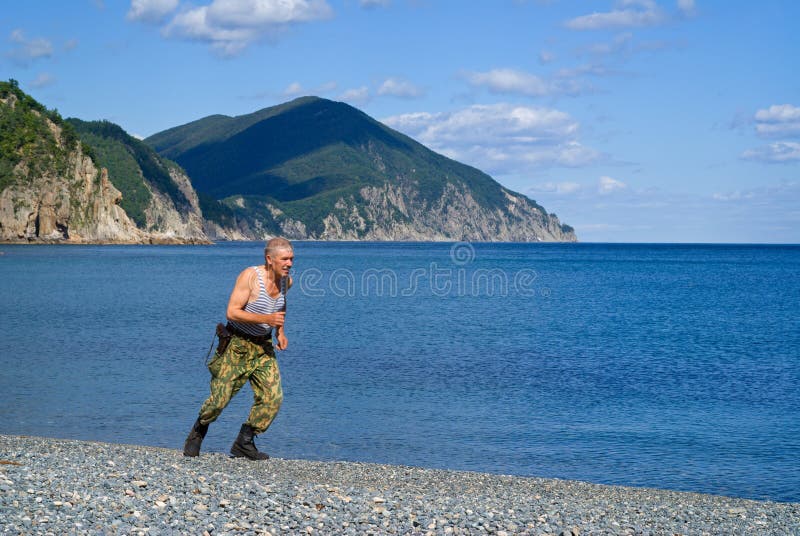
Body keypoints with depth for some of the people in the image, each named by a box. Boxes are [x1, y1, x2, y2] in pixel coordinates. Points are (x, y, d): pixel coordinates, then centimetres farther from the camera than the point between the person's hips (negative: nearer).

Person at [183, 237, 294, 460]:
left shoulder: (286, 281, 1)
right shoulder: (250, 276, -20)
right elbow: (232, 312, -24)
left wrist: (280, 332, 12)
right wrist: (267, 319, -30)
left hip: (263, 347, 5)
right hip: (236, 344, -5)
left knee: (273, 397, -9)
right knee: (220, 398, -2)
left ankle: (244, 444, 6)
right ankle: (198, 432, 28)